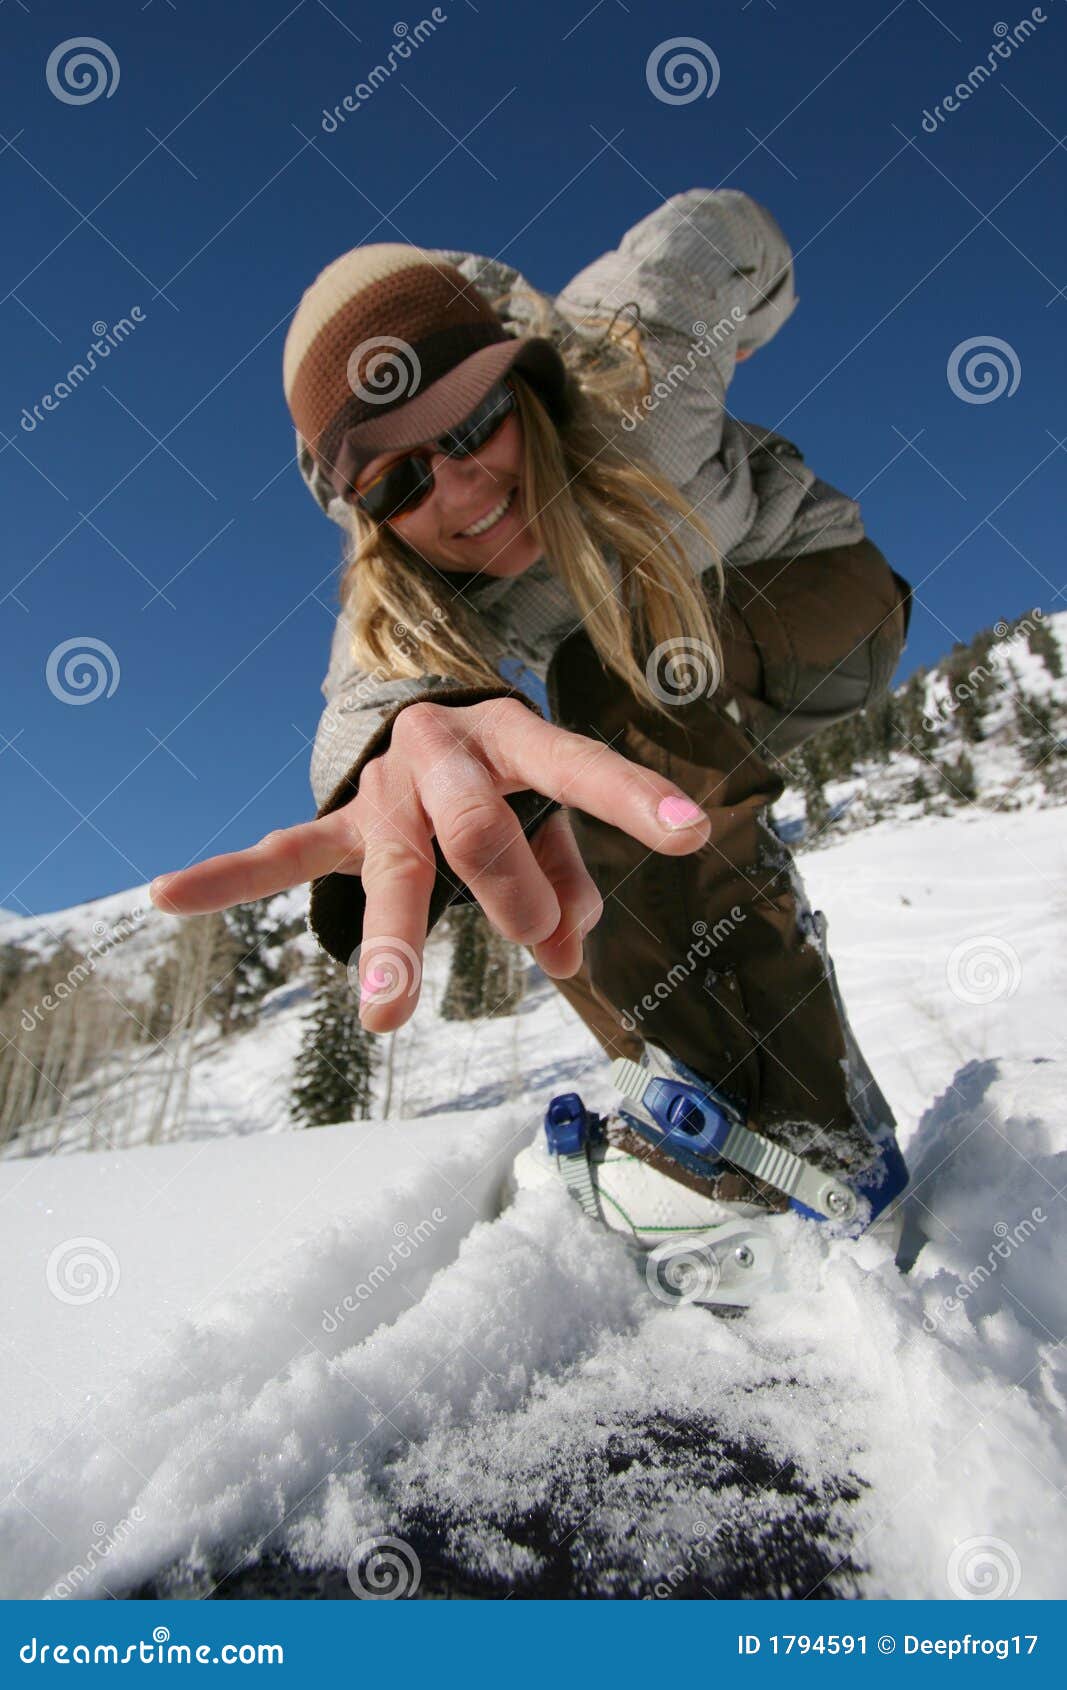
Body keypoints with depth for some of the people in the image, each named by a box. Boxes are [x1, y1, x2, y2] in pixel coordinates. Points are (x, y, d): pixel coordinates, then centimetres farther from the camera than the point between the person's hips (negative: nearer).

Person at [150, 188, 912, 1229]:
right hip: (690, 712, 4)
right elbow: (376, 682, -50)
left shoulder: (633, 363, -31)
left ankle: (811, 1124, -30)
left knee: (608, 683, -30)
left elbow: (727, 225, -10)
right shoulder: (399, 595, -25)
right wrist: (420, 726, -75)